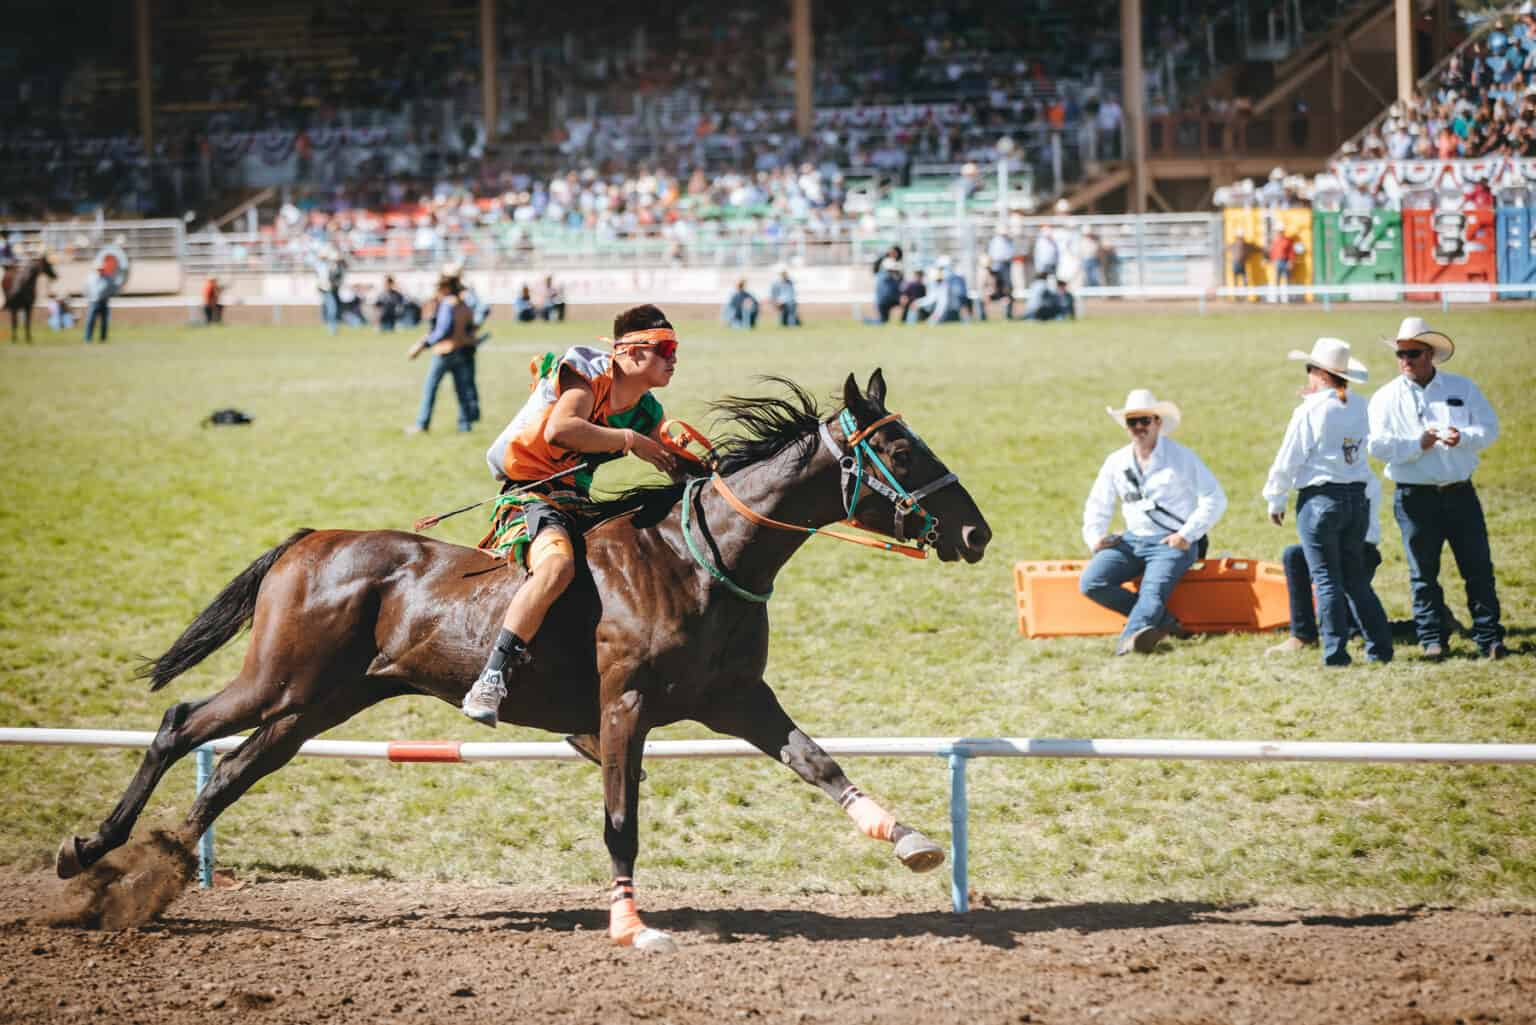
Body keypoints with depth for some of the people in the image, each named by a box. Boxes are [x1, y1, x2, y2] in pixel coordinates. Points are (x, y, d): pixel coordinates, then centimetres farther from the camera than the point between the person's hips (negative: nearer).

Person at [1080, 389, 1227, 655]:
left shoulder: (1181, 458, 0)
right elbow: (1097, 505, 21)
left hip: (1172, 543, -5)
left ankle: (1131, 638, -58)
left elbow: (1214, 498, -2)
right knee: (1090, 583, -18)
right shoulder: (1116, 462, 13)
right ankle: (1162, 620, -21)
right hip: (1132, 541, 5)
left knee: (1153, 591, -32)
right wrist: (1095, 536, 0)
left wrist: (1187, 535, -12)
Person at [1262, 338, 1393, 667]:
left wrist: (1275, 500, 4)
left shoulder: (1309, 412, -12)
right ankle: (1380, 646, 13)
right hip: (1357, 498, 6)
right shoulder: (1359, 407, 4)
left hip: (1320, 500, -6)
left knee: (1327, 579, -1)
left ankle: (1336, 652, -2)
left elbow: (1287, 461, -8)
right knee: (1356, 578, 15)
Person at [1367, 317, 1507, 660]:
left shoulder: (1462, 388, 8)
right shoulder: (1387, 398, 2)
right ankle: (1432, 639, 12)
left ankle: (1489, 638, 6)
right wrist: (1418, 445, -17)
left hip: (1460, 492, 1)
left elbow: (1489, 428, 2)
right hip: (1414, 497, -1)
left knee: (1478, 567, 0)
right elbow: (1378, 445, -8)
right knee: (1423, 573, 3)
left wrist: (1464, 438, -17)